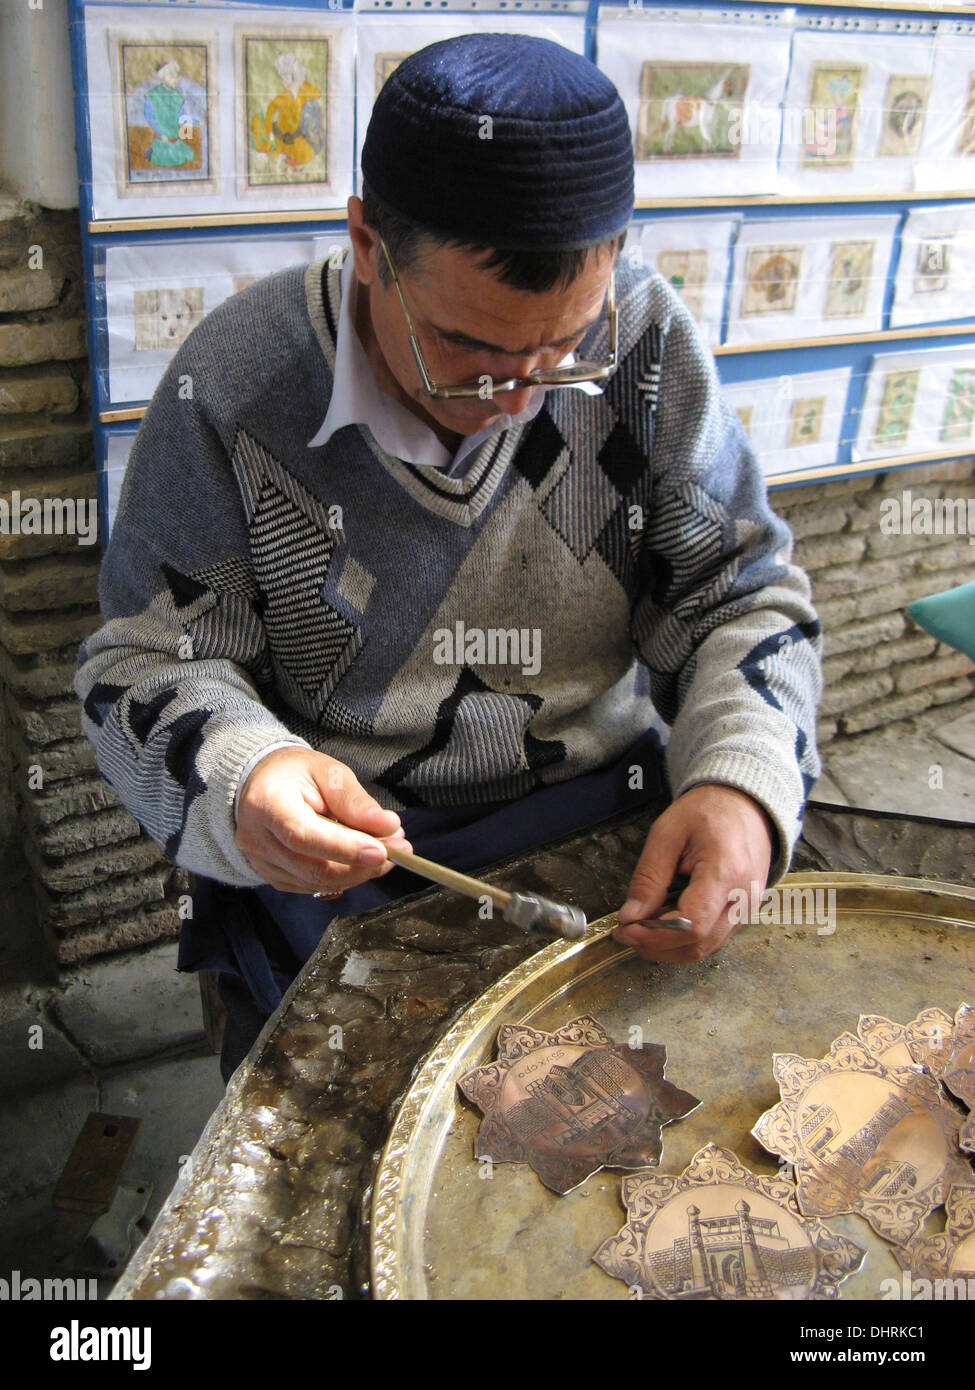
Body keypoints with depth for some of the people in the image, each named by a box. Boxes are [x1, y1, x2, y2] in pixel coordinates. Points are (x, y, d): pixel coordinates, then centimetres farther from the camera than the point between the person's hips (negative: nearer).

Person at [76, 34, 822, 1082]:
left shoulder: (644, 338, -8)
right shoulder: (234, 386, -13)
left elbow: (742, 593, -1)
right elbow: (146, 661, -5)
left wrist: (743, 785, -22)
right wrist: (240, 781, -29)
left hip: (615, 804, 3)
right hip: (346, 839, -2)